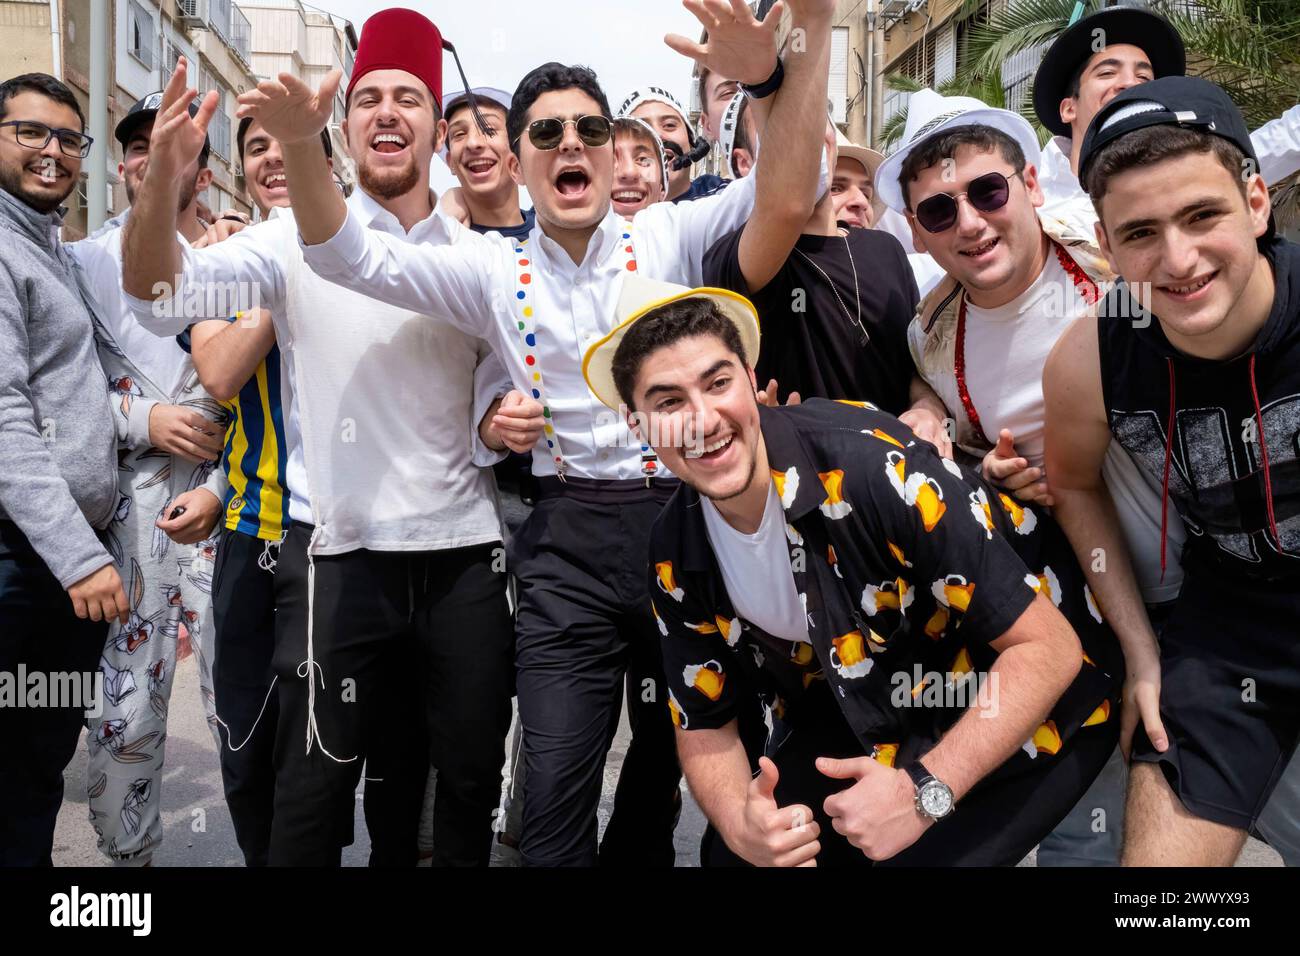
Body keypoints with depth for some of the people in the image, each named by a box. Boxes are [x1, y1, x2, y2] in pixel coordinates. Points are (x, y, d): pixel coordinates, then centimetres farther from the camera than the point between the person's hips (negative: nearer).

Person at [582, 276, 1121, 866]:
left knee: (919, 856, -24)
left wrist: (925, 790, -36)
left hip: (1025, 701, -4)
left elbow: (1047, 648, -27)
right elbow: (706, 726, -1)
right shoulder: (676, 555, -12)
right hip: (871, 712, 5)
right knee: (728, 856, -3)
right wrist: (739, 823, -22)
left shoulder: (872, 463, -32)